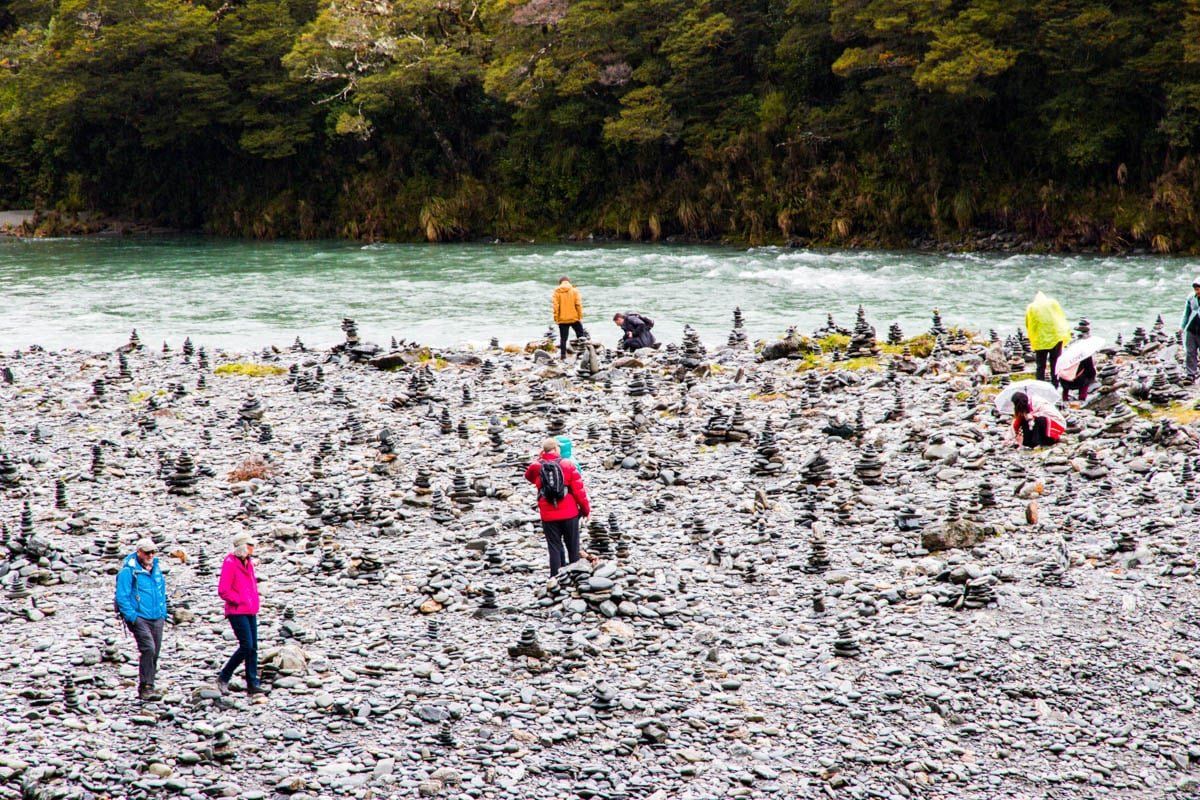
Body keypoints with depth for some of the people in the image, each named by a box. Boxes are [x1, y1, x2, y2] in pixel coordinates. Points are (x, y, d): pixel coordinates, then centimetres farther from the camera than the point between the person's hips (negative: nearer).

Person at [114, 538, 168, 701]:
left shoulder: (156, 569, 13)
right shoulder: (128, 571, -8)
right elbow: (121, 597, -11)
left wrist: (163, 613, 16)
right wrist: (131, 617, -16)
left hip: (157, 618, 7)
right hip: (139, 618, -7)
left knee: (155, 652, 7)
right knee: (148, 648, -22)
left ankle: (146, 689, 18)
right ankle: (146, 687, -19)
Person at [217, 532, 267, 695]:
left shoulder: (248, 563, 15)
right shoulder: (230, 563, -10)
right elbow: (223, 591, -15)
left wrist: (254, 601, 15)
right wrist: (240, 601, -13)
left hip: (251, 612, 8)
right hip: (237, 612, -8)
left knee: (253, 648, 5)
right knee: (247, 646, -14)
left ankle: (253, 684, 7)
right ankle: (223, 678, -1)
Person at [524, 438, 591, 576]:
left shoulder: (536, 467, -2)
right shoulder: (568, 465, -7)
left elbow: (529, 476, 23)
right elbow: (579, 490, -6)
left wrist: (540, 459, 13)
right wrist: (586, 509, 5)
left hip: (548, 517, 1)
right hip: (569, 513, -1)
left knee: (554, 547, 6)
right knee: (572, 547, 11)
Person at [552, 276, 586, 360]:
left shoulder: (556, 292, -2)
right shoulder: (574, 291, -2)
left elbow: (555, 306, -6)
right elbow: (578, 304, -6)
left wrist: (556, 318, 0)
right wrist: (580, 316, 1)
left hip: (562, 319, 1)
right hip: (574, 318, -1)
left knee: (563, 338, 5)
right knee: (581, 334, 16)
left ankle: (563, 356, 4)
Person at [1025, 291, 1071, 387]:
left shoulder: (1030, 308, 6)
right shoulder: (1053, 302, 8)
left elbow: (1029, 326, 4)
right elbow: (1062, 318, 6)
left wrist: (1032, 341, 12)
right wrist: (1066, 334, 11)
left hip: (1040, 340, 0)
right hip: (1055, 338, 0)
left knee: (1041, 366, 8)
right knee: (1055, 365, 7)